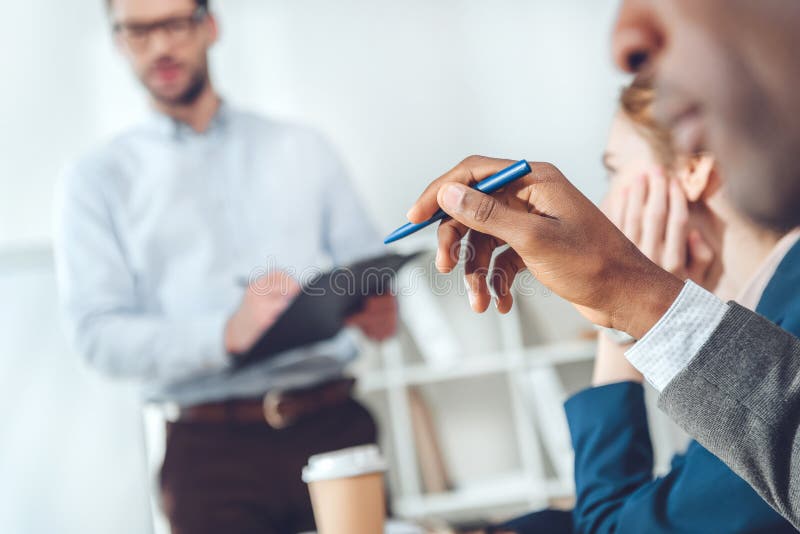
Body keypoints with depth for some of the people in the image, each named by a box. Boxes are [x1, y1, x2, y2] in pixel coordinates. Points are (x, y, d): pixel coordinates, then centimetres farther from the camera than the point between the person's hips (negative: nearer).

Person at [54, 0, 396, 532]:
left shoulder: (303, 149, 16)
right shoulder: (98, 180, 8)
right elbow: (98, 333, -4)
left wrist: (379, 309, -11)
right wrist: (228, 334, -21)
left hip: (334, 422, 2)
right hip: (210, 447, -2)